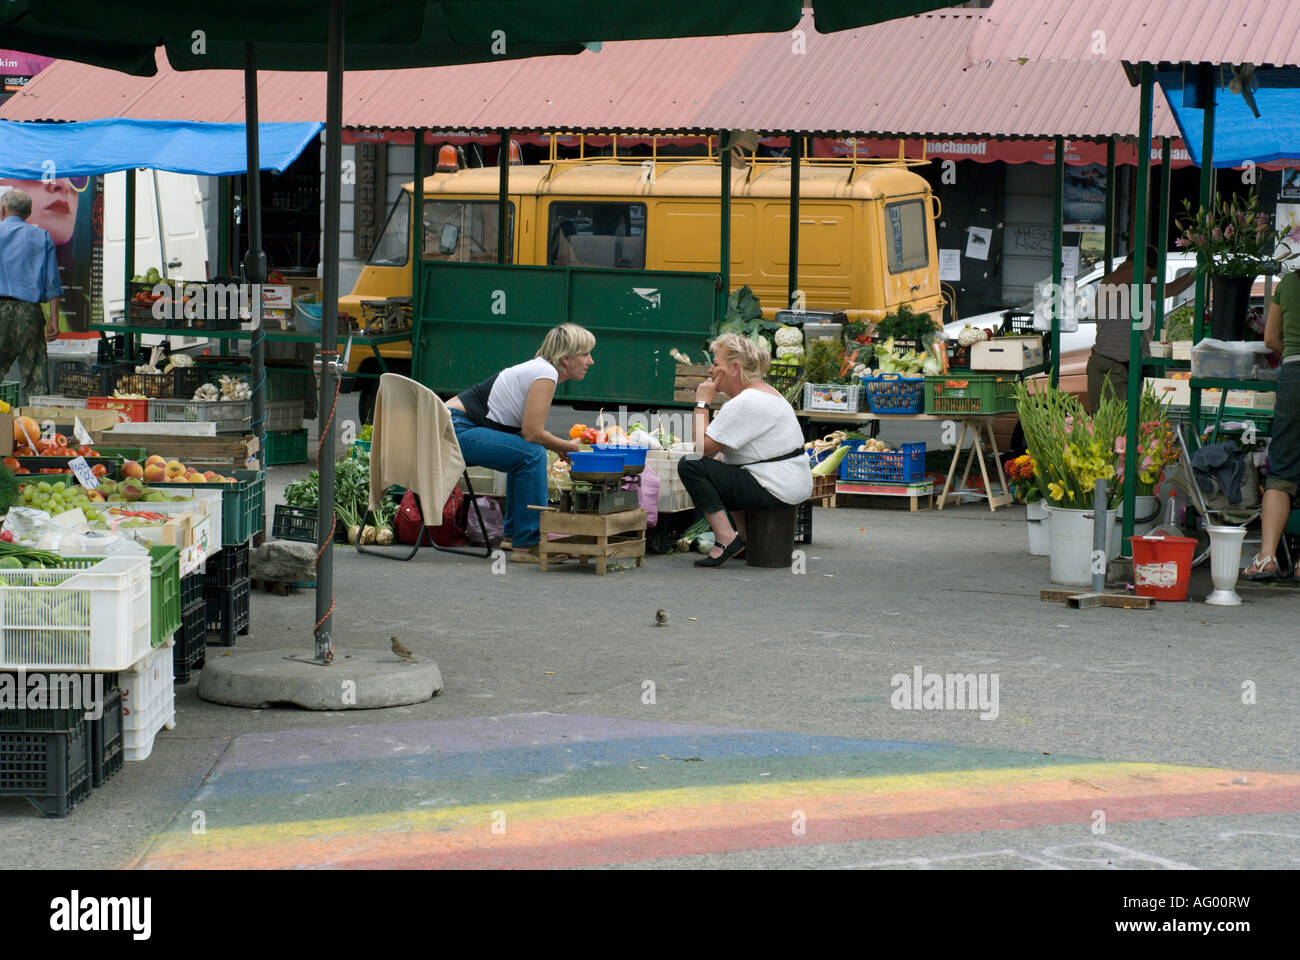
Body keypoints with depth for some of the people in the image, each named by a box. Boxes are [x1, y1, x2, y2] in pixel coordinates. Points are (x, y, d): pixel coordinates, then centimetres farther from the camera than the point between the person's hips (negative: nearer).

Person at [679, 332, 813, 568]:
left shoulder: (745, 404, -18)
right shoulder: (764, 392, 15)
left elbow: (702, 448, -18)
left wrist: (702, 403, -9)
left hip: (776, 492, -11)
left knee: (690, 467, -13)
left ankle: (726, 539, -15)